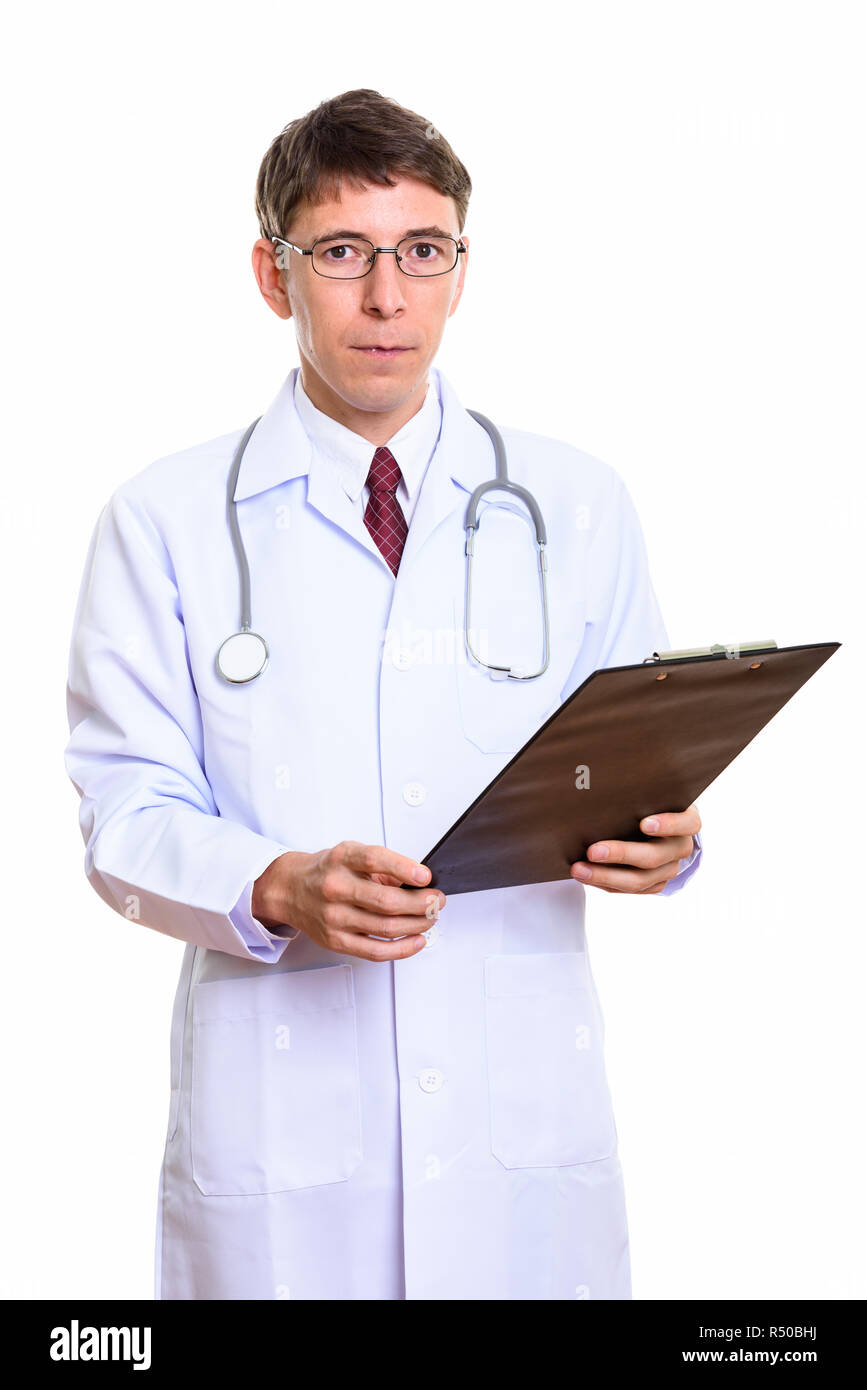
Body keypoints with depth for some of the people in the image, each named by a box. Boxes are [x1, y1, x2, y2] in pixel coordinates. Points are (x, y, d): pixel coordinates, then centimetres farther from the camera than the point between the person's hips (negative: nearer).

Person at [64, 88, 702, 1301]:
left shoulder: (580, 507, 7)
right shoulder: (164, 522, 1)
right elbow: (127, 814, -3)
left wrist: (663, 834, -15)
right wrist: (279, 891, -21)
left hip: (526, 1111, 2)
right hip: (277, 1115, -1)